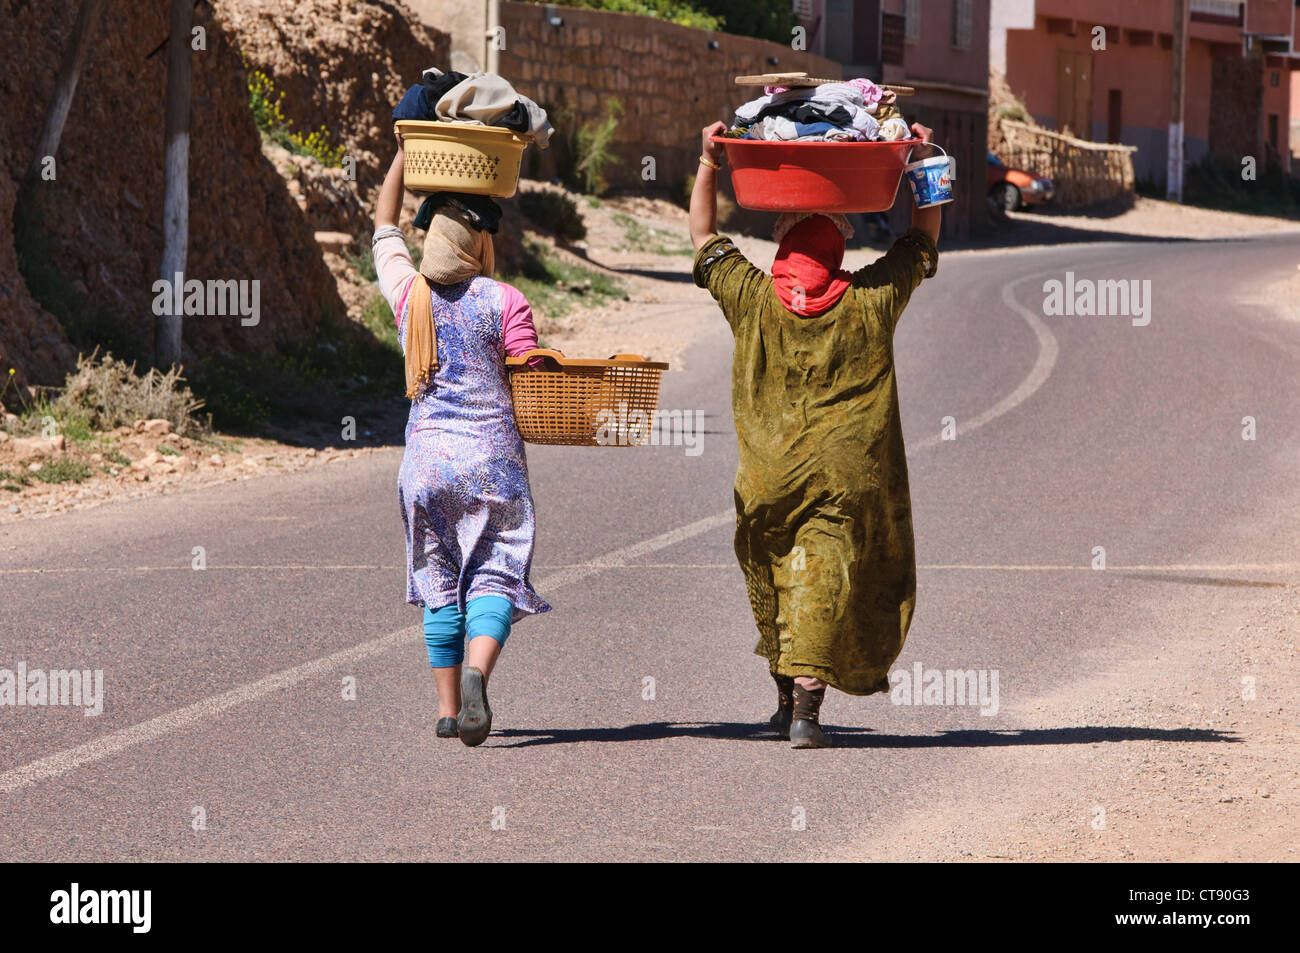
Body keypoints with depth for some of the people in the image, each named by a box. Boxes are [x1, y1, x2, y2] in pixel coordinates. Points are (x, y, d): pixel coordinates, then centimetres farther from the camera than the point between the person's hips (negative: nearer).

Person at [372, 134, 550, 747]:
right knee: (494, 576, -1)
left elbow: (384, 223, 21)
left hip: (427, 455, 3)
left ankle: (447, 708, 10)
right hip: (493, 455, -3)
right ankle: (476, 674, -27)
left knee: (440, 586, 11)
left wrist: (406, 148, 26)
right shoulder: (504, 302, -6)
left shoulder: (408, 293, 4)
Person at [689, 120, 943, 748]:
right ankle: (806, 709, -16)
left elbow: (704, 236, 14)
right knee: (825, 586, -5)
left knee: (773, 587, 17)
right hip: (849, 477, -1)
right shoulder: (872, 301, -1)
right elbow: (924, 238, 14)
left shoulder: (751, 299, -1)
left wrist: (708, 165, 16)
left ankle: (787, 699, 30)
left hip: (768, 478, 1)